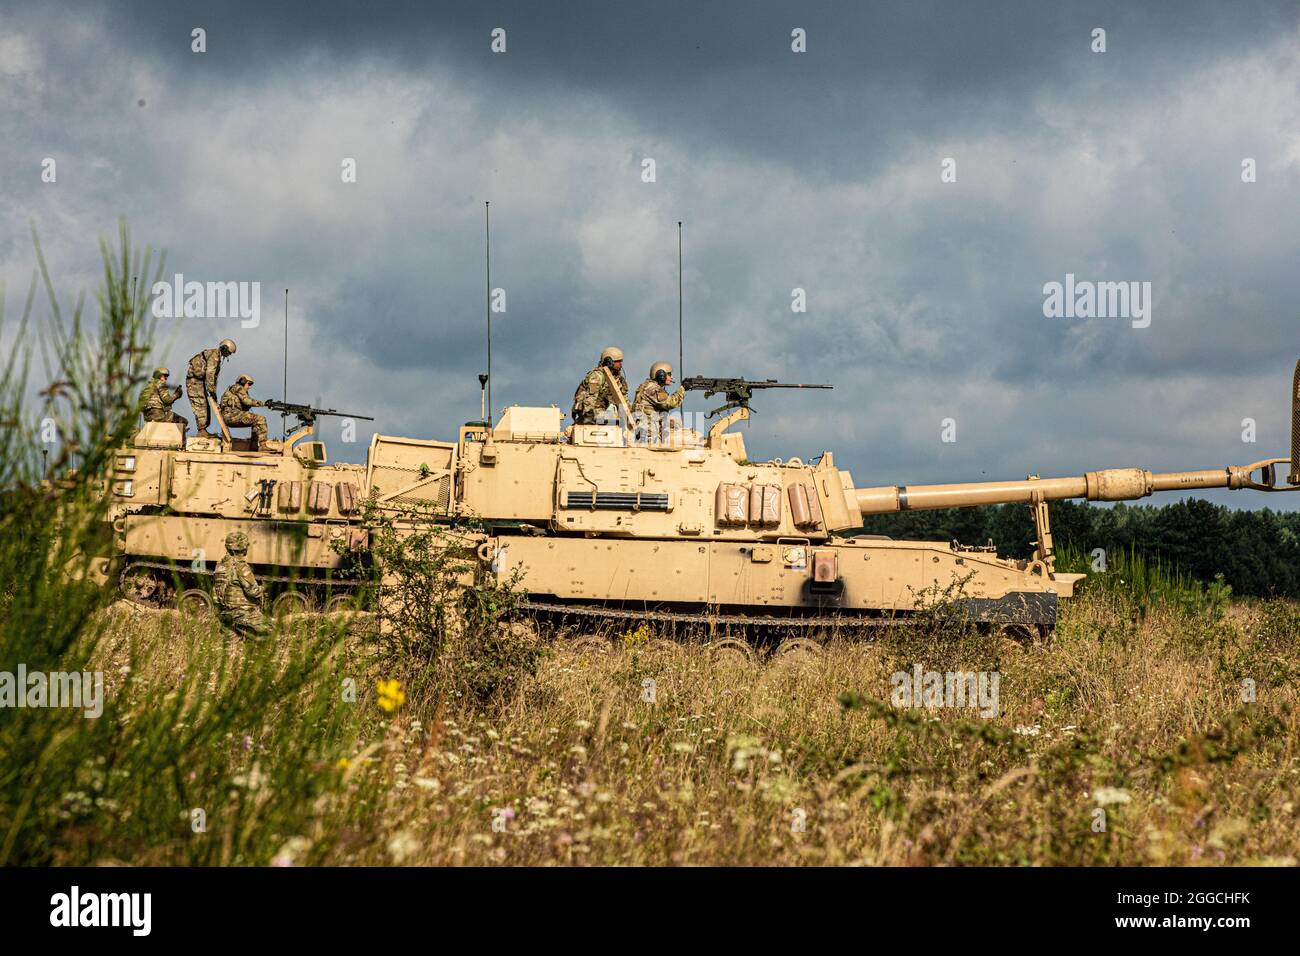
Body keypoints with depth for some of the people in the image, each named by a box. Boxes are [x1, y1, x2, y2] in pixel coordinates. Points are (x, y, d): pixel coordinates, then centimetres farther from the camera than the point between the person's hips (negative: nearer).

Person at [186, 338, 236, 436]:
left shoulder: (217, 357, 17)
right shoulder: (214, 355, -16)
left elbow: (214, 376, 22)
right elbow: (210, 374, -23)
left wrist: (214, 391, 18)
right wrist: (212, 391, -23)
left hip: (199, 381, 10)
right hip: (194, 380, -10)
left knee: (204, 406, 11)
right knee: (200, 406, -12)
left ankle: (203, 430, 13)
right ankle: (202, 431, -13)